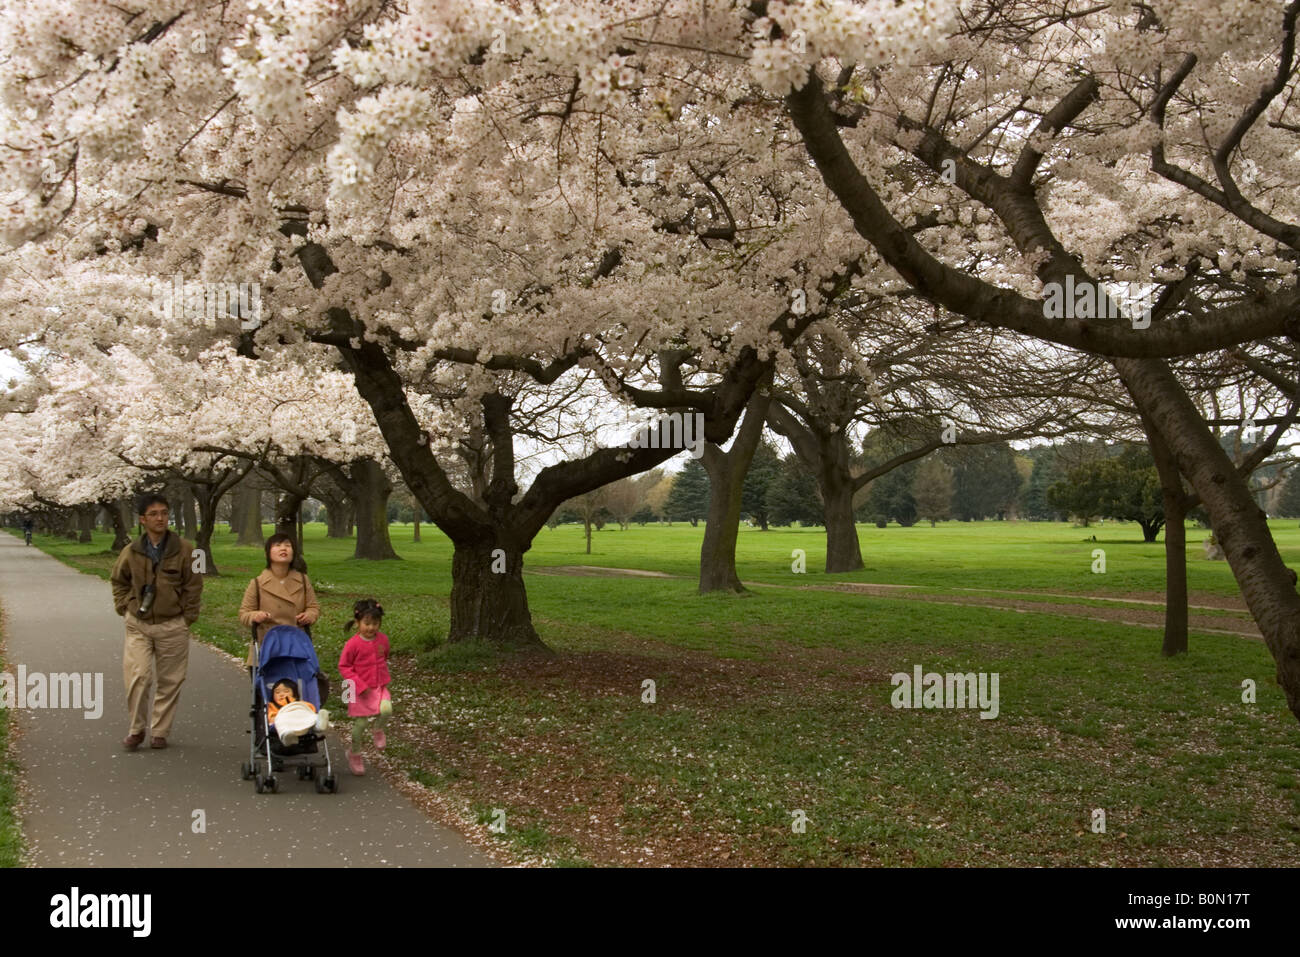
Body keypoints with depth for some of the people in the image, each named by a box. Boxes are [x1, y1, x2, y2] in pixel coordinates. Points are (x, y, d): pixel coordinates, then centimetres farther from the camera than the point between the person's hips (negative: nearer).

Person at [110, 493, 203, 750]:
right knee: (137, 676, -9)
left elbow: (194, 585, 1)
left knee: (170, 681, 6)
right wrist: (124, 607, 7)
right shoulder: (132, 552, 1)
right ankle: (136, 729, 8)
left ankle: (160, 731, 19)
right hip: (138, 625, 1)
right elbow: (118, 581, 18)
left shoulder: (184, 550, -5)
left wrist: (188, 617, -3)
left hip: (172, 626, -1)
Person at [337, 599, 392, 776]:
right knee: (360, 723, 4)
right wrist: (360, 685, -16)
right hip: (360, 690, -3)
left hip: (380, 686, 3)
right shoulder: (353, 644, -15)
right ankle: (354, 755, 27)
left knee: (386, 709, -25)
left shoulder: (383, 639, -1)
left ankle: (378, 730, 8)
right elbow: (343, 667, -10)